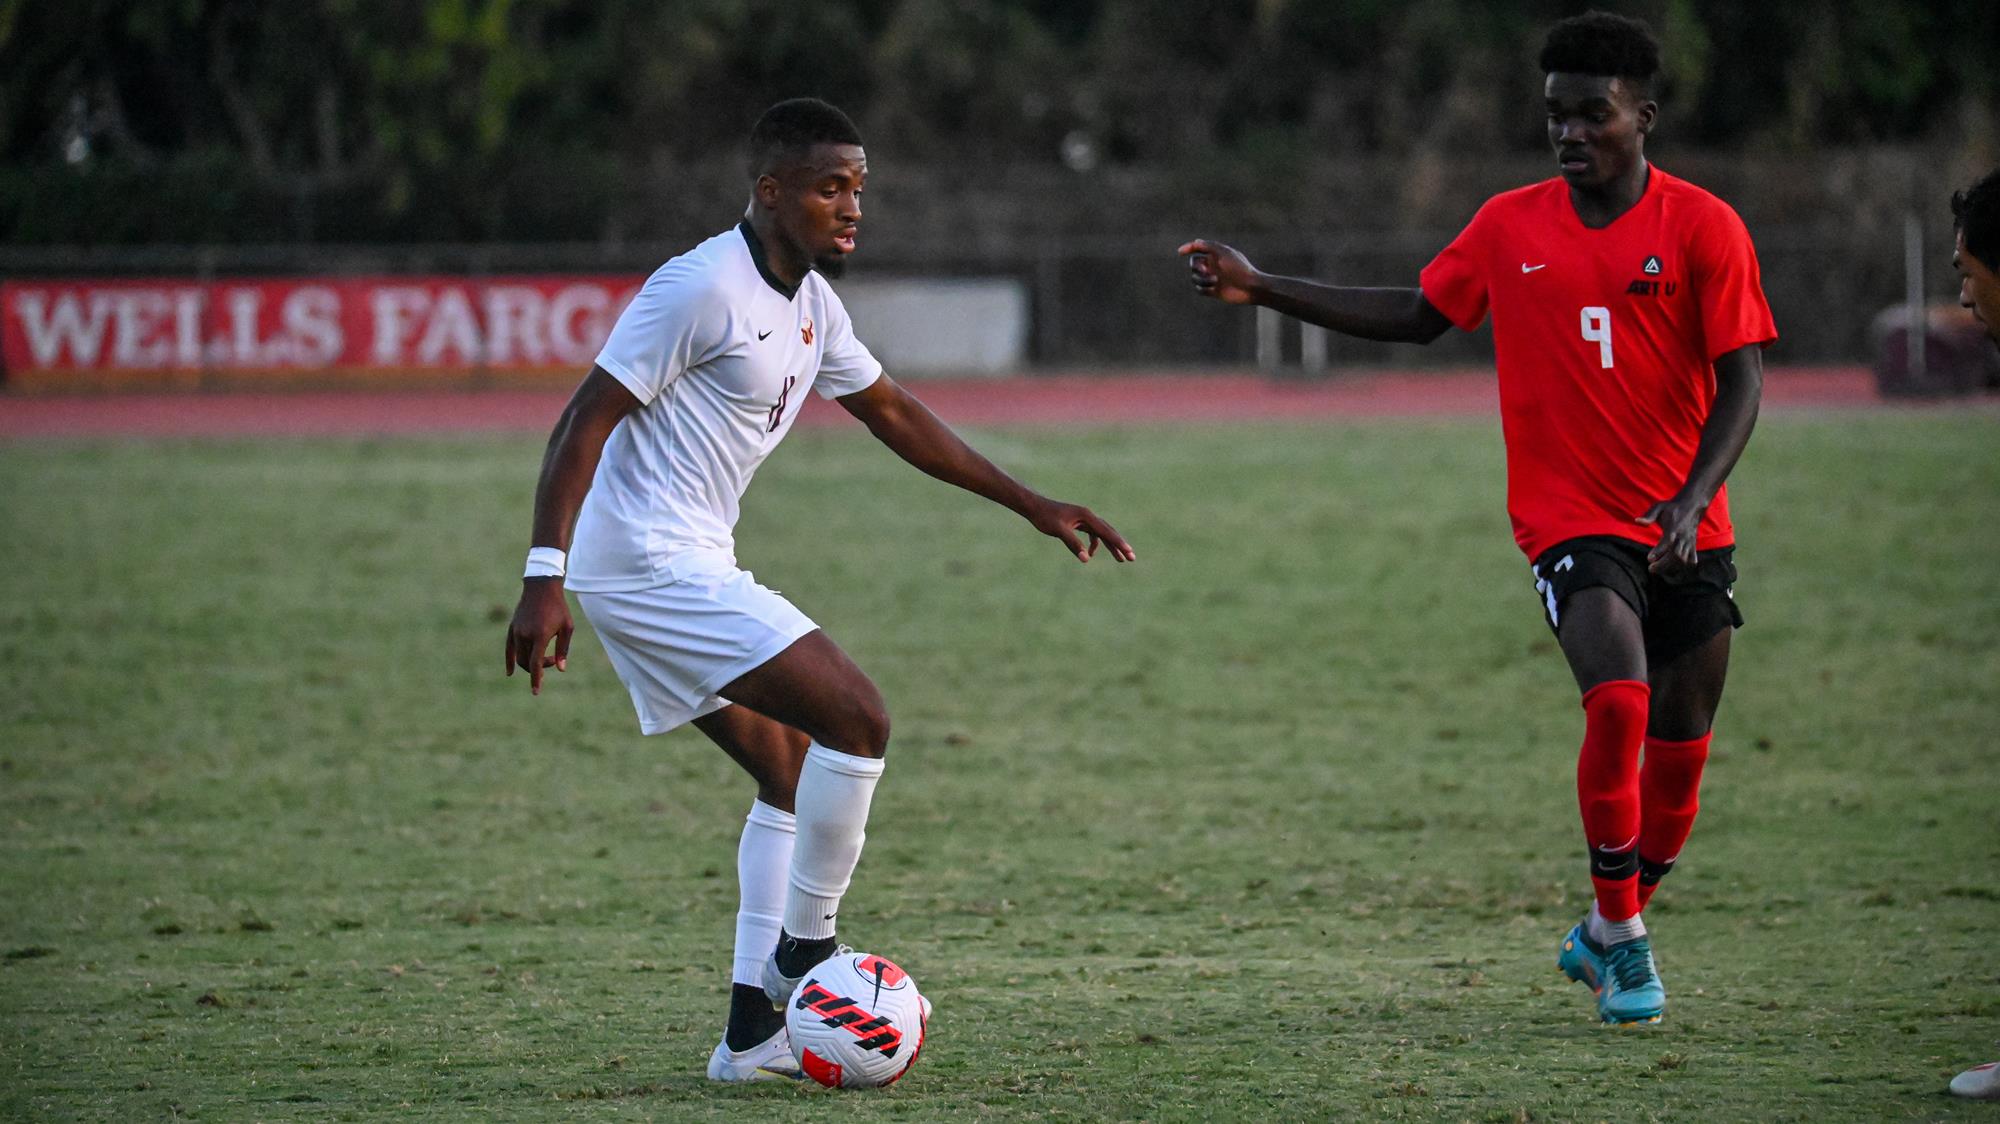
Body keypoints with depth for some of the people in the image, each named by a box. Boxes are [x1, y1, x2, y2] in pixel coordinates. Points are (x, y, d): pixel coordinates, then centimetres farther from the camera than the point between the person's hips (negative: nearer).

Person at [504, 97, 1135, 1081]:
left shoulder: (810, 302, 13)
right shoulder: (704, 287, -16)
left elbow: (891, 413, 25)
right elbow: (585, 420, -18)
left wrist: (1032, 507, 24)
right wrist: (544, 578, -26)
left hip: (683, 567, 11)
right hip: (654, 564, -11)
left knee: (791, 772, 15)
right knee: (855, 716, -14)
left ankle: (752, 1033, 13)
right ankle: (805, 954, -2)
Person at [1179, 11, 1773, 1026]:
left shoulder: (1701, 227, -4)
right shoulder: (1510, 227, 5)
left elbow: (1741, 380, -7)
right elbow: (1417, 314, 18)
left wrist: (1692, 503, -21)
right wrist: (1261, 289, 13)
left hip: (1686, 533, 0)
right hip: (1570, 518, 0)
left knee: (1678, 751, 5)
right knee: (1619, 700, -24)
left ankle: (1606, 937, 29)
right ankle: (1621, 935, -8)